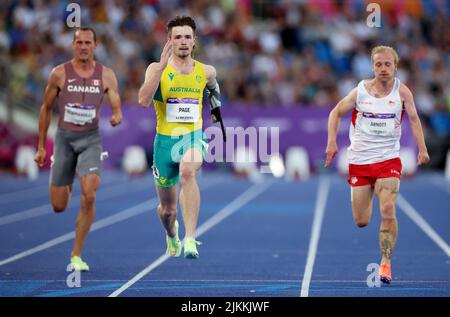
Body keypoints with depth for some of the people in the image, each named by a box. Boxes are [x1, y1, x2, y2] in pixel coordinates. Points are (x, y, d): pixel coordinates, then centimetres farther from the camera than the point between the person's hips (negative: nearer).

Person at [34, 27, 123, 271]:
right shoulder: (59, 73, -2)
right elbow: (46, 109, 7)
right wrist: (41, 147, 8)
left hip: (91, 139, 0)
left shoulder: (106, 75, 1)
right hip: (64, 138, 0)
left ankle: (76, 255, -7)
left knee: (89, 196, -20)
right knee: (58, 207, 2)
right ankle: (66, 187, 43)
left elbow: (117, 110, 2)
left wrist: (116, 118, -24)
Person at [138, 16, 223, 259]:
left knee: (188, 173, -37)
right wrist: (162, 65, -28)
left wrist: (215, 110, 28)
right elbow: (143, 100, -25)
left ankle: (190, 240, -40)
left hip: (194, 137, 0)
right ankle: (172, 237, 49)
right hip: (165, 139, 0)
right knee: (167, 209, 12)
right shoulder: (157, 69, -7)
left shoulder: (206, 72, 2)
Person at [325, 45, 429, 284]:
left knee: (388, 211, -21)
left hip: (389, 160, -1)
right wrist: (332, 142, -4)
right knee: (361, 222, 5)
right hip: (359, 160, 1)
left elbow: (413, 119, 2)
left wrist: (422, 149, -9)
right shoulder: (360, 91, -3)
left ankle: (385, 262, -11)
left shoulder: (401, 91, -3)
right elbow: (336, 113, 8)